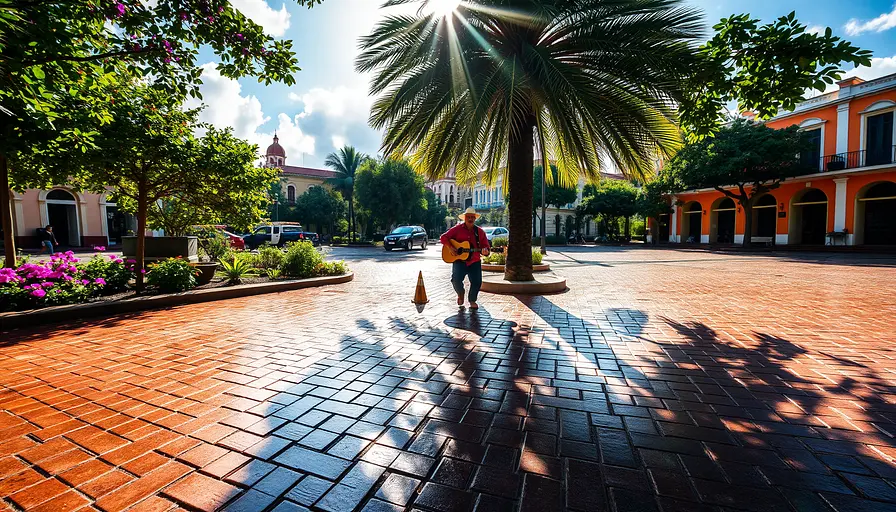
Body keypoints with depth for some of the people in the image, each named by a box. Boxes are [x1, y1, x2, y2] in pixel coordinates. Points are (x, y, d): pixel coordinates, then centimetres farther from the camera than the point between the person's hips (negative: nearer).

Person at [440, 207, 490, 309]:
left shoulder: (480, 232, 9)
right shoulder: (457, 229, 3)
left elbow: (485, 246, 9)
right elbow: (443, 237, 1)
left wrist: (485, 251, -14)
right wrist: (450, 247, -12)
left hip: (474, 261, 2)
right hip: (459, 260, -2)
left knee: (477, 282, -12)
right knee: (456, 279, -22)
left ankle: (472, 301, 17)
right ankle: (460, 294, 15)